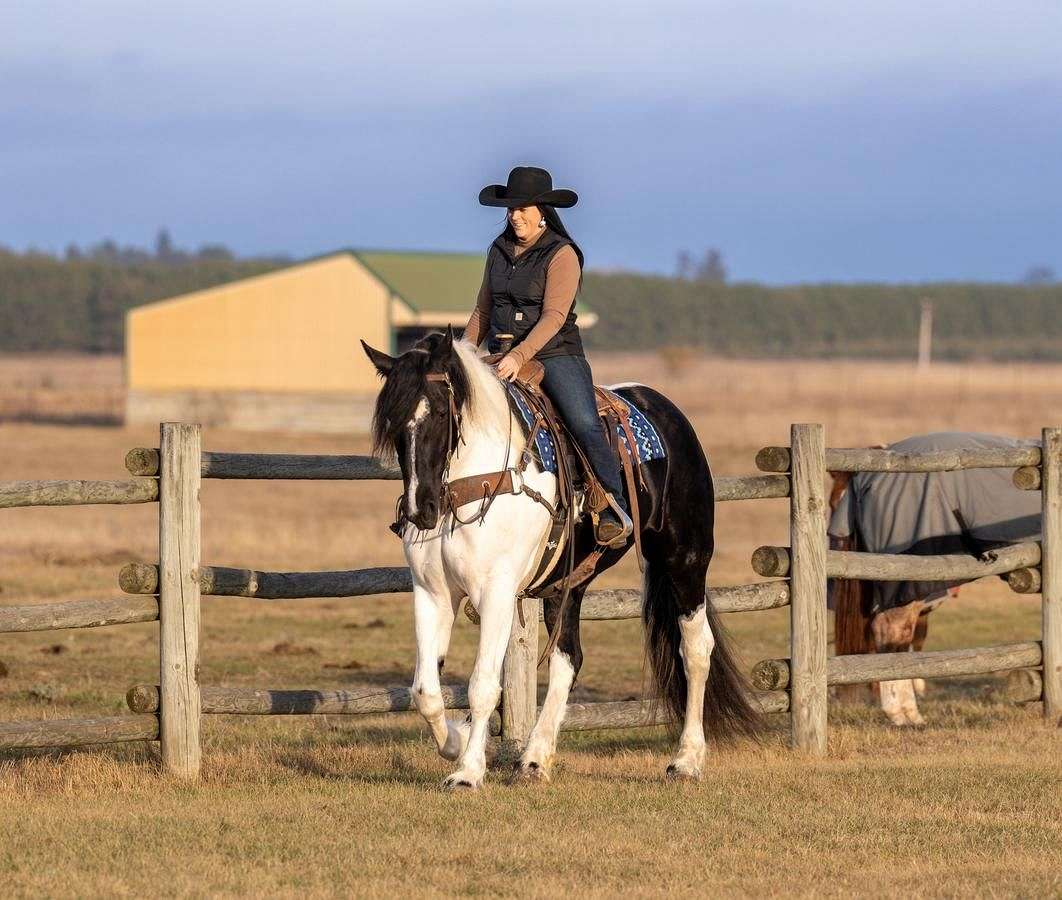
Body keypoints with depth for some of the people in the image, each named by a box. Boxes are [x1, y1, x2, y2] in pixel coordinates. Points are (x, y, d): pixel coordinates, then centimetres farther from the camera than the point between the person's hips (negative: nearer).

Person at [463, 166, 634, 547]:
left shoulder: (562, 254, -7)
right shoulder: (499, 251, 12)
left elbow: (554, 316, -17)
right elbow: (483, 312, 20)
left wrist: (519, 356, -29)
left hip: (555, 355, -6)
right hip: (504, 359, 6)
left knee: (585, 423, -26)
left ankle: (614, 508, -22)